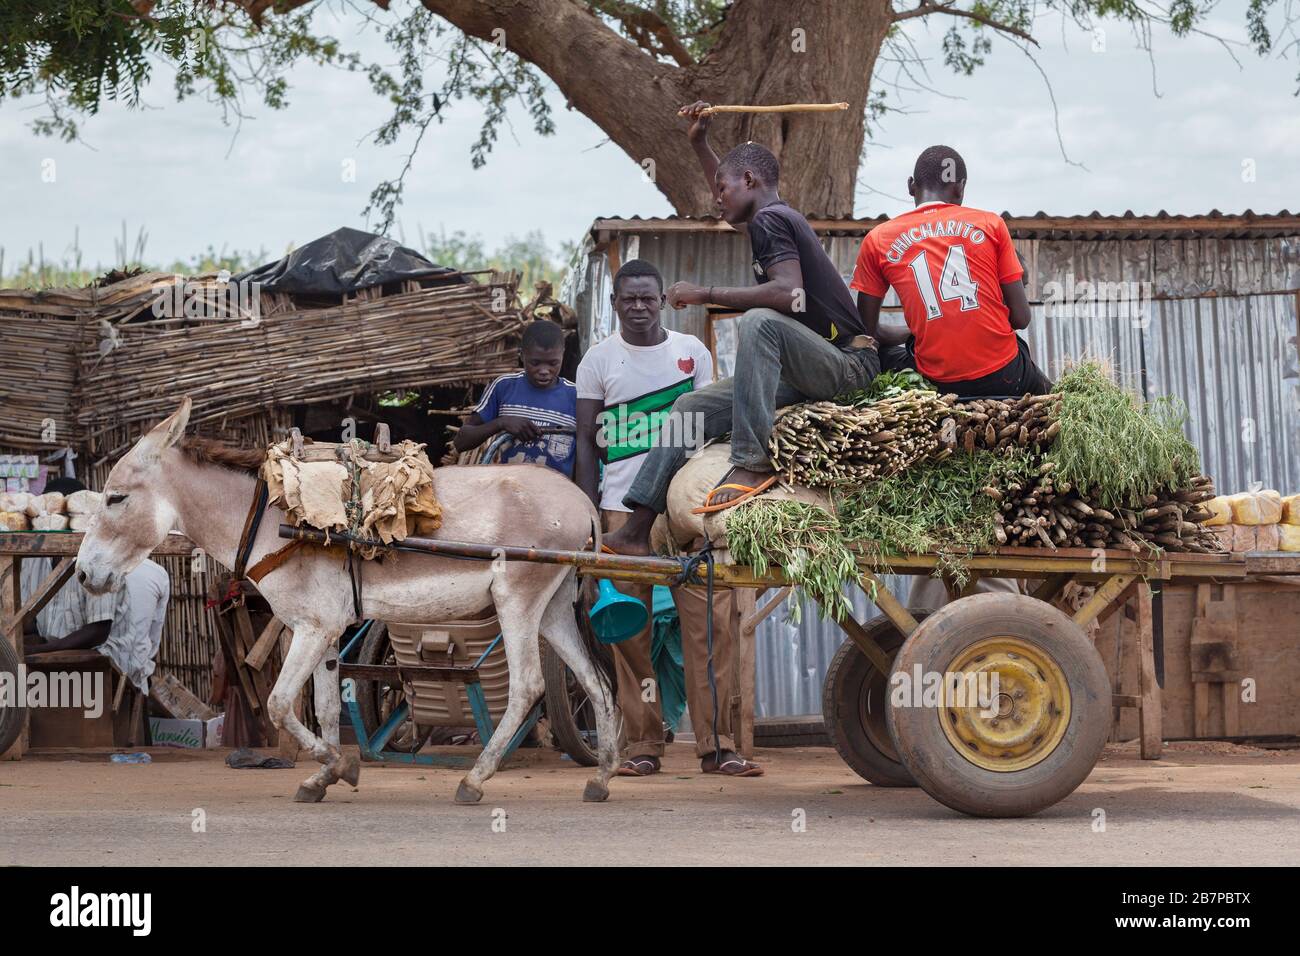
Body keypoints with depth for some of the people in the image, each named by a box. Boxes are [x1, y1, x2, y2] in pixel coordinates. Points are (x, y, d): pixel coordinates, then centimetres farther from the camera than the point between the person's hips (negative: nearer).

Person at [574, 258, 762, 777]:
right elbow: (587, 441, 8)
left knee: (711, 620, -8)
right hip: (624, 507, 0)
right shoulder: (599, 359, 7)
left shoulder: (691, 351, 9)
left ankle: (716, 743, -5)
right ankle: (643, 745, 5)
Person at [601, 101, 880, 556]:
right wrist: (699, 143, 37)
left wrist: (706, 293, -22)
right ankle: (636, 531, 1)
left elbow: (789, 293, -29)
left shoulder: (770, 220, -12)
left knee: (760, 321, -37)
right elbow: (731, 201, 43)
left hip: (847, 365, -10)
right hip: (806, 376, 10)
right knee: (692, 407, 4)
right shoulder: (773, 216, 18)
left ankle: (753, 462, -38)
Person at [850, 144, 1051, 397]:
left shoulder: (877, 241, 5)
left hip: (937, 384, -1)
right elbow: (1021, 319, 4)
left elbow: (868, 333, 10)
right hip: (1003, 377, 2)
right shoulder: (990, 224, 3)